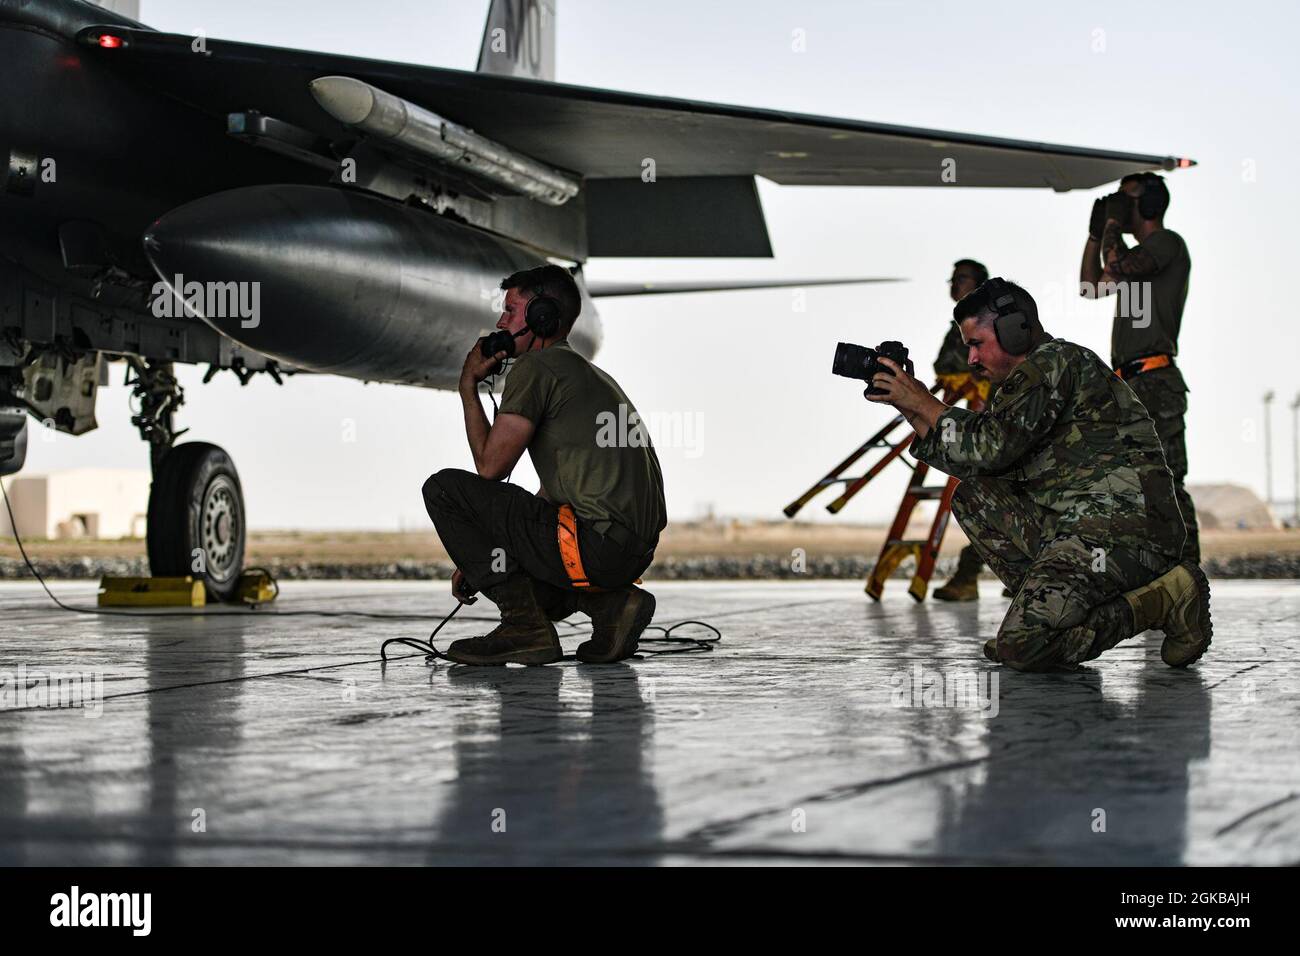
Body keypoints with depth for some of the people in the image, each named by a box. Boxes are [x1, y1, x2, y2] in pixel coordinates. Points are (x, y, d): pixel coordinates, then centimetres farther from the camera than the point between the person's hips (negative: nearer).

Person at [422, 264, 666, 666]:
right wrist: (482, 559, 25)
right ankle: (611, 603, 8)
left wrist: (468, 385, 6)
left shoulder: (536, 367, -4)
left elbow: (491, 465, -7)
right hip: (636, 552, 10)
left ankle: (525, 625, -7)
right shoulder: (589, 374, 27)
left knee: (443, 488, -2)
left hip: (595, 540, -10)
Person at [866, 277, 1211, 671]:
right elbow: (980, 464, 21)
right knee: (972, 497, 12)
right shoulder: (1033, 376, 23)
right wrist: (913, 412, 16)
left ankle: (1164, 600, -11)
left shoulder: (1054, 362, -7)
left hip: (1118, 531, -10)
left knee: (1021, 647, -22)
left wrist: (925, 403, -3)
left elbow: (992, 446, -15)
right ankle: (1049, 604, 6)